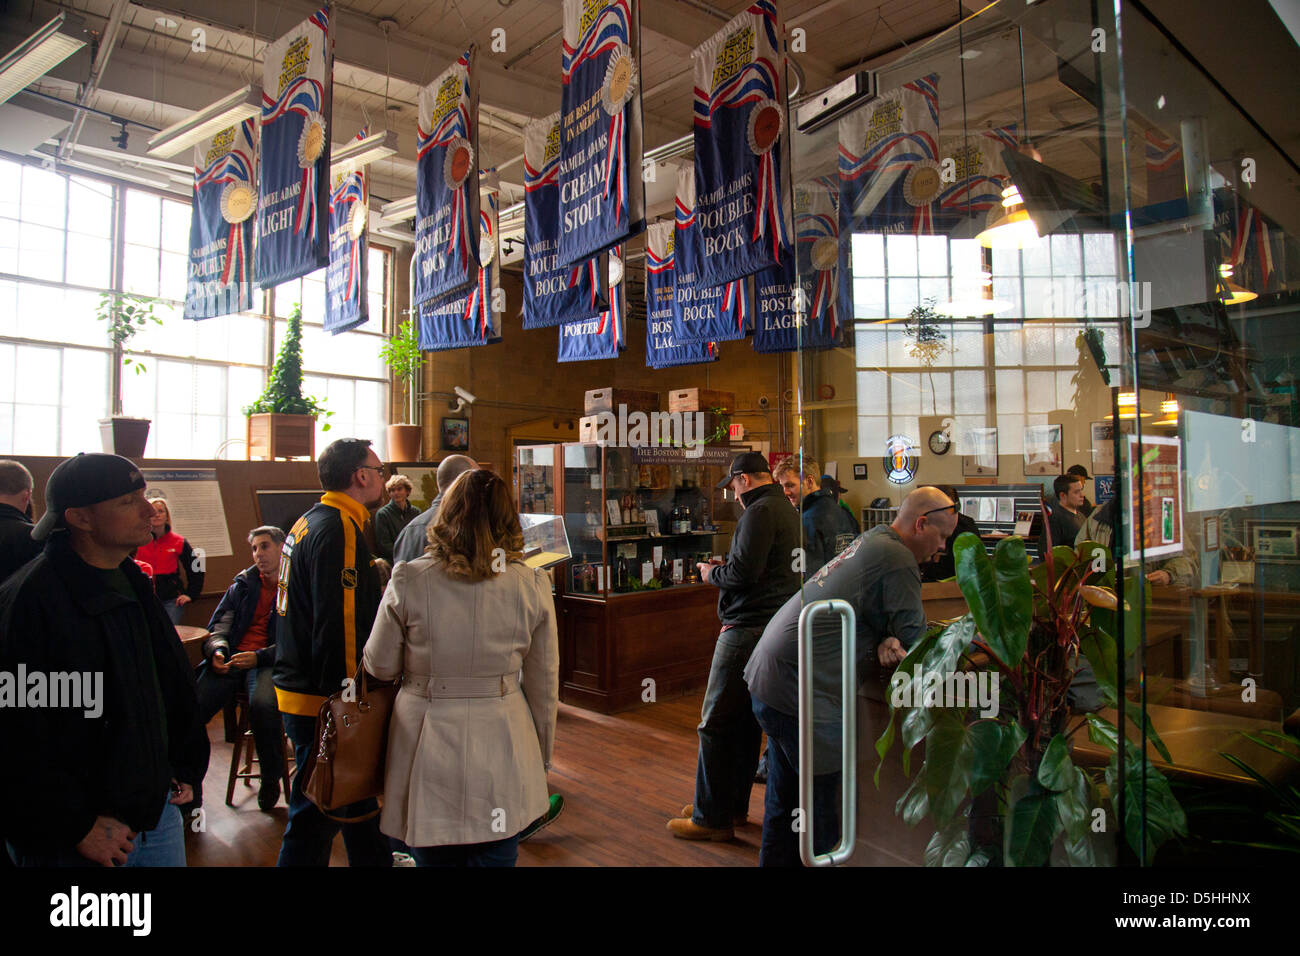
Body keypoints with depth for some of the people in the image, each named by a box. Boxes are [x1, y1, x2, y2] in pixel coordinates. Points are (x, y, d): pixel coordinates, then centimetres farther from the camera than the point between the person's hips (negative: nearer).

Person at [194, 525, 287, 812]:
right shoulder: (242, 583, 21)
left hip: (269, 661, -4)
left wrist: (258, 657, -16)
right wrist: (217, 650, -3)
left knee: (262, 704, -35)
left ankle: (271, 778, -10)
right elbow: (219, 623, 20)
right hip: (230, 658, 4)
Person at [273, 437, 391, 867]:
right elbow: (339, 626, -24)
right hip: (323, 701, -11)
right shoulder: (339, 530, -19)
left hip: (299, 684, 11)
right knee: (316, 819, 2)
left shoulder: (310, 522, 14)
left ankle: (375, 859, 38)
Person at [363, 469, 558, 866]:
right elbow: (544, 685, 1)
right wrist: (542, 756, 15)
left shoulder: (408, 581, -11)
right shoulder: (532, 585, -7)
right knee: (495, 857, 17)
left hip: (428, 751, 0)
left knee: (435, 858, 19)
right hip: (502, 750, 1)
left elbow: (379, 667, 1)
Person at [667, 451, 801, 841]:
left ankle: (712, 818, 4)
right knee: (746, 719, 16)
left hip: (748, 627, -10)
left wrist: (711, 573, -2)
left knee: (716, 723, -3)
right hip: (773, 626, 10)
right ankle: (734, 805, 26)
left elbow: (743, 572, -21)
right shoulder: (787, 509, 17)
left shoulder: (760, 511, -14)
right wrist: (724, 569, 16)